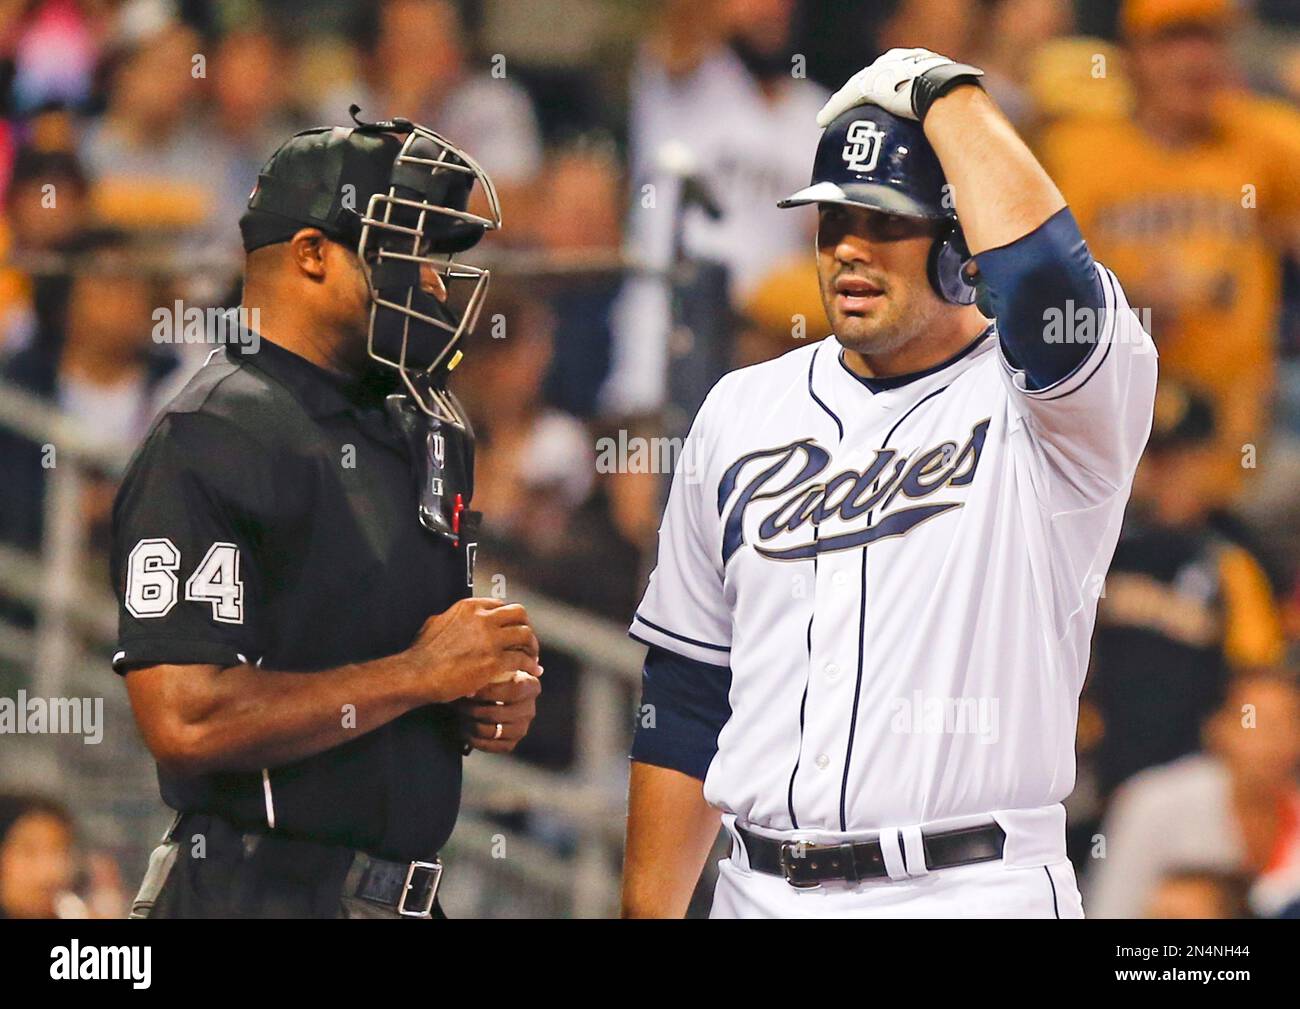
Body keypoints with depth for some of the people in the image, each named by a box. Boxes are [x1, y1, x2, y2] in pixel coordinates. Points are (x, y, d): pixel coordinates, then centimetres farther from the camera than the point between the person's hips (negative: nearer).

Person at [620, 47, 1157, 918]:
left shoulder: (1046, 403, -3)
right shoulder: (743, 412, 13)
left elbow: (1043, 283, -28)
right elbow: (686, 694, 15)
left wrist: (944, 94, -13)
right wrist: (647, 912, 10)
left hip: (976, 890, -5)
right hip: (760, 892, 5)